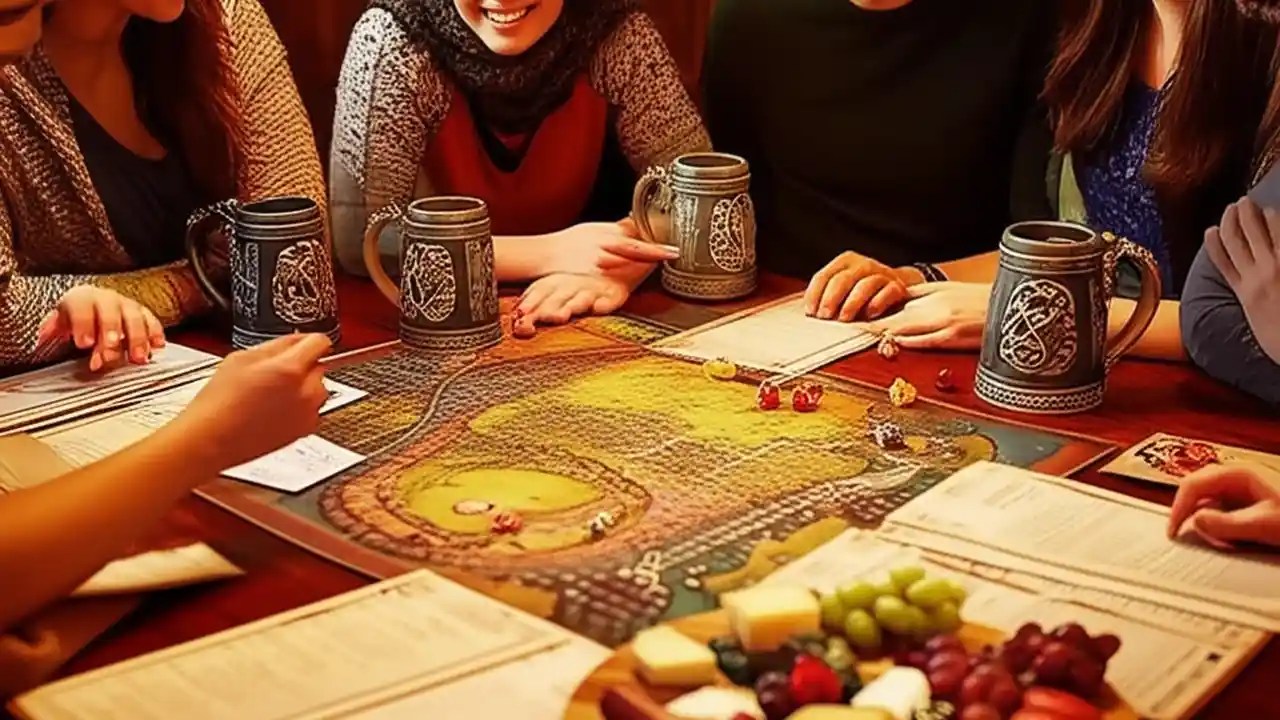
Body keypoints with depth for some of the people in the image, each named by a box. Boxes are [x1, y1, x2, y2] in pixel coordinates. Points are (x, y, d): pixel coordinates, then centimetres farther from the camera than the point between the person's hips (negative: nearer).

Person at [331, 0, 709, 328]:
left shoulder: (615, 34, -15)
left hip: (575, 320, 2)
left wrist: (625, 264, -35)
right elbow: (360, 235, -24)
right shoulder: (394, 40, -21)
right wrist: (546, 253, -31)